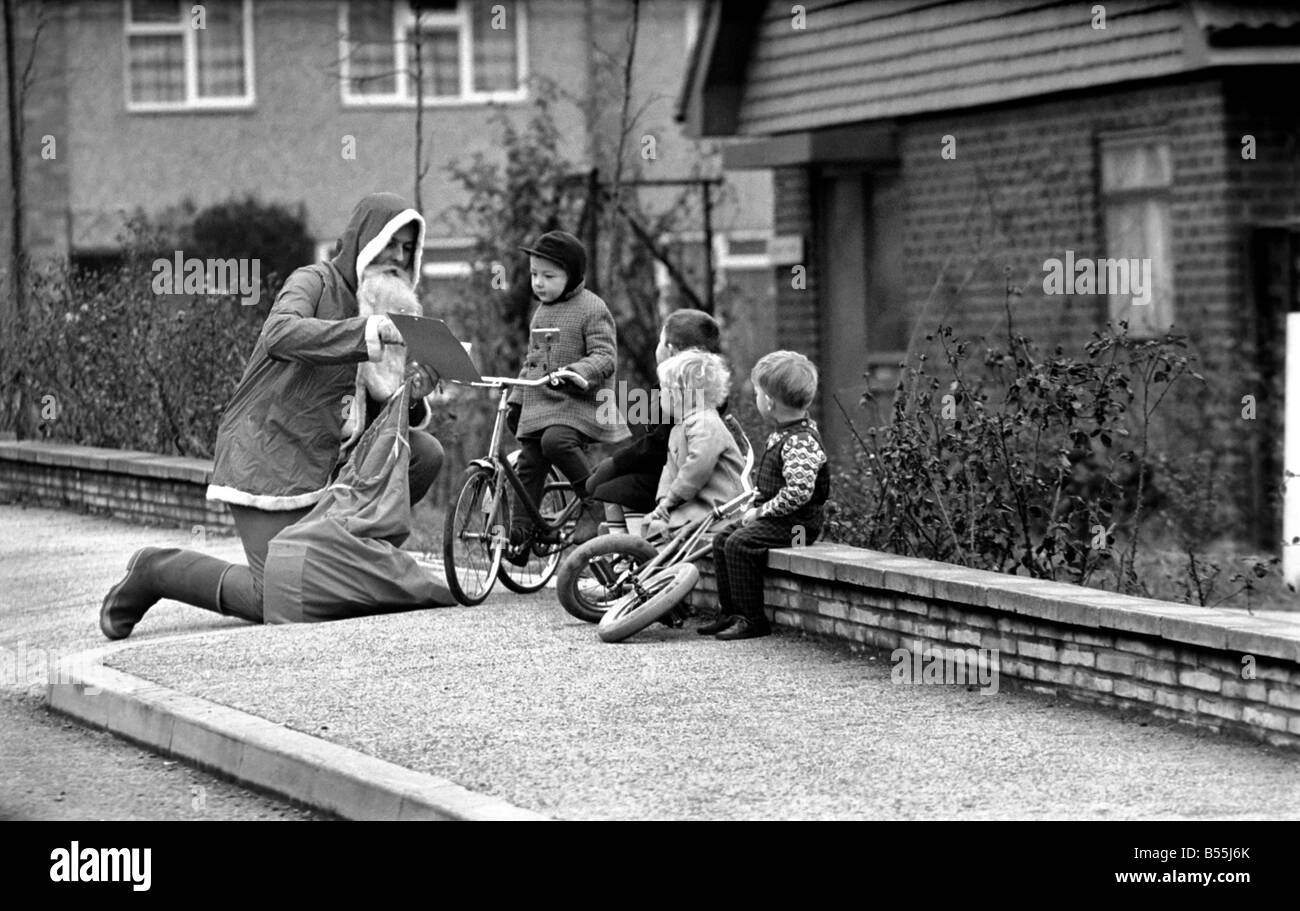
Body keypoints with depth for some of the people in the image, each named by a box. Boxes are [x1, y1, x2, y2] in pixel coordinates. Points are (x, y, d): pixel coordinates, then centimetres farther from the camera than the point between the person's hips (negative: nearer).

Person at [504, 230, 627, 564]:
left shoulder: (592, 310, -6)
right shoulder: (541, 312, 18)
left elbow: (605, 357, -15)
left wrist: (578, 372, -33)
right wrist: (516, 401, 23)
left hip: (579, 402, -7)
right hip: (538, 404, 7)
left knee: (556, 440, -33)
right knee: (528, 465, 0)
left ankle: (594, 503, -15)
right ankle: (519, 537, 5)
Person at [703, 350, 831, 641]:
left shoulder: (801, 442, -22)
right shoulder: (783, 434, 11)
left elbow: (797, 492, -30)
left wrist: (761, 511, -21)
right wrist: (755, 505, 11)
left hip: (795, 523, -11)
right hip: (774, 518, 11)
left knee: (739, 544, -23)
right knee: (722, 540, 10)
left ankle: (752, 620, -17)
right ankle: (729, 613, 15)